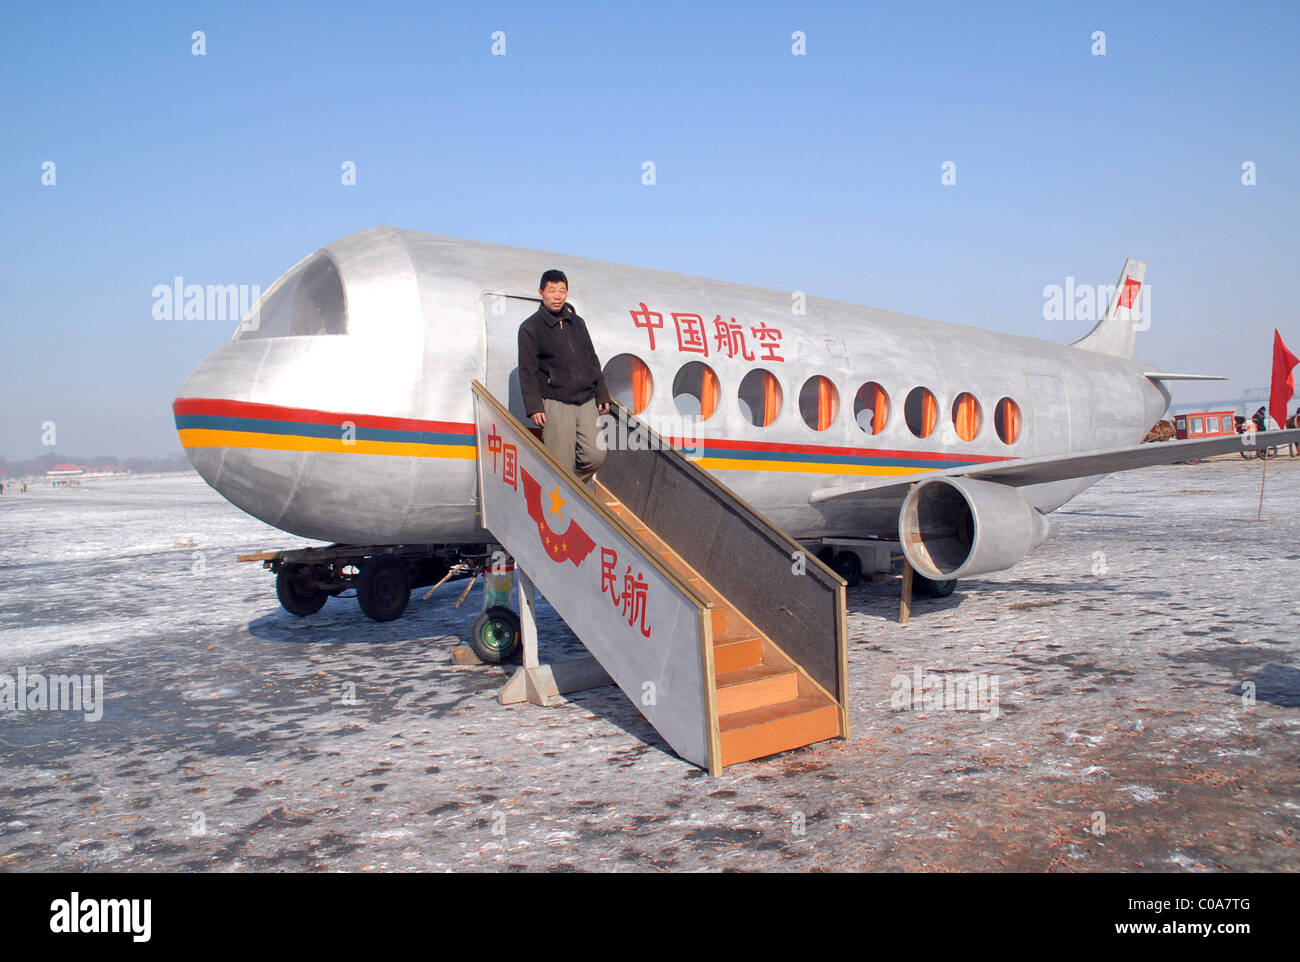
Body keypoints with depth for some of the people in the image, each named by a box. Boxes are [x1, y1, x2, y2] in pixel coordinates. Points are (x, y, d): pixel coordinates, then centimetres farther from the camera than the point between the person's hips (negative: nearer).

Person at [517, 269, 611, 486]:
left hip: (586, 401, 5)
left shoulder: (577, 322, 17)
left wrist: (602, 394, 18)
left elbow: (592, 360, 23)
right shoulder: (530, 328, 1)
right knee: (562, 466, -9)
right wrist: (534, 406, -11)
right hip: (555, 404, -5)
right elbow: (528, 371, -3)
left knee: (595, 456, -2)